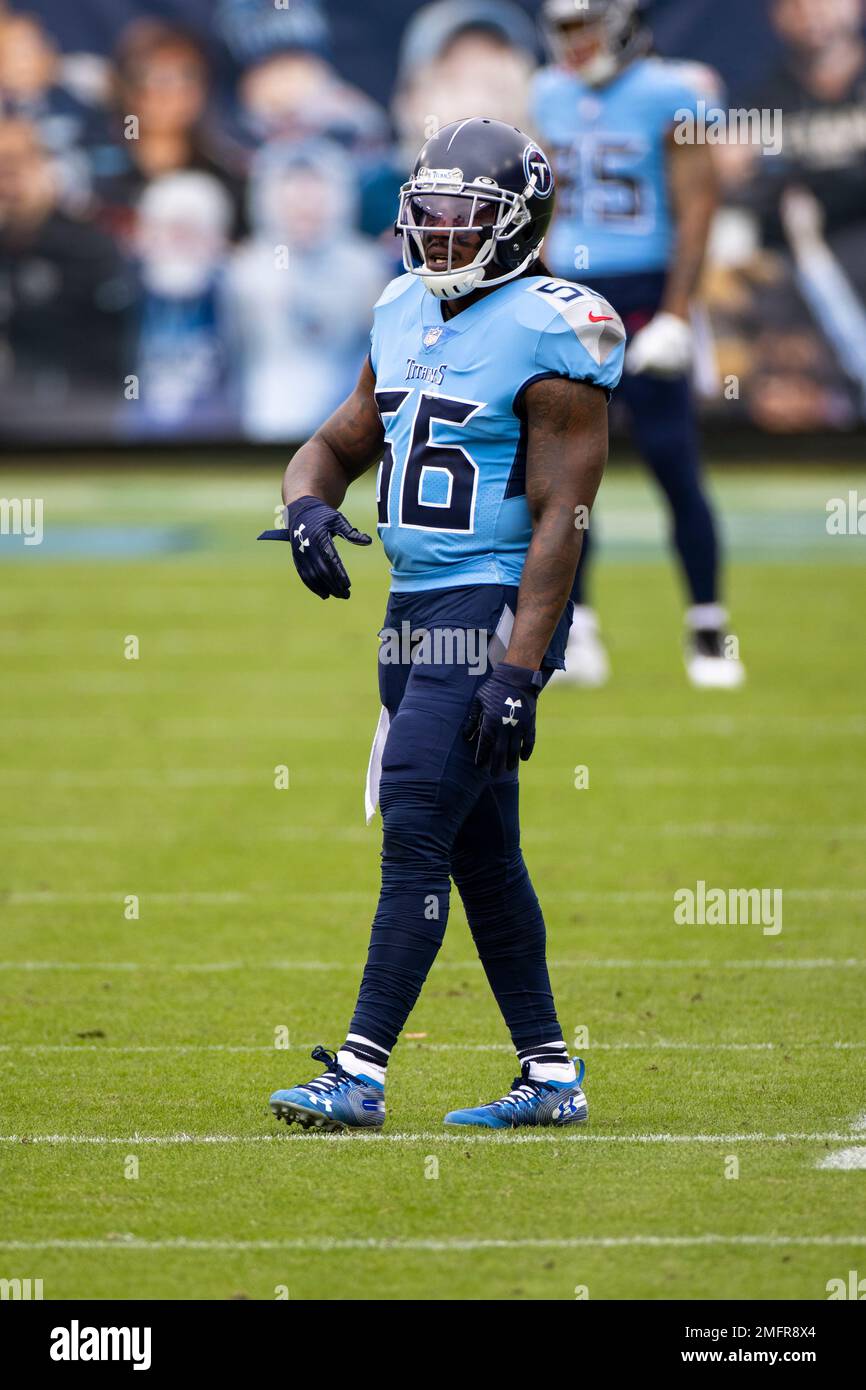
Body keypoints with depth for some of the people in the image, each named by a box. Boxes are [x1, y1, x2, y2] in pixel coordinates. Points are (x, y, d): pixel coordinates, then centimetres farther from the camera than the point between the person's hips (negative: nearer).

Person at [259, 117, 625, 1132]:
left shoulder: (545, 335, -13)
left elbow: (559, 521, -16)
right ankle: (550, 1075, 19)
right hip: (414, 608, 9)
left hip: (493, 610, -9)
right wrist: (307, 504, -4)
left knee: (416, 838, -13)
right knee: (482, 853, 12)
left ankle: (361, 1072, -12)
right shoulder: (405, 316, 11)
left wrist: (520, 670, -22)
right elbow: (339, 445, 21)